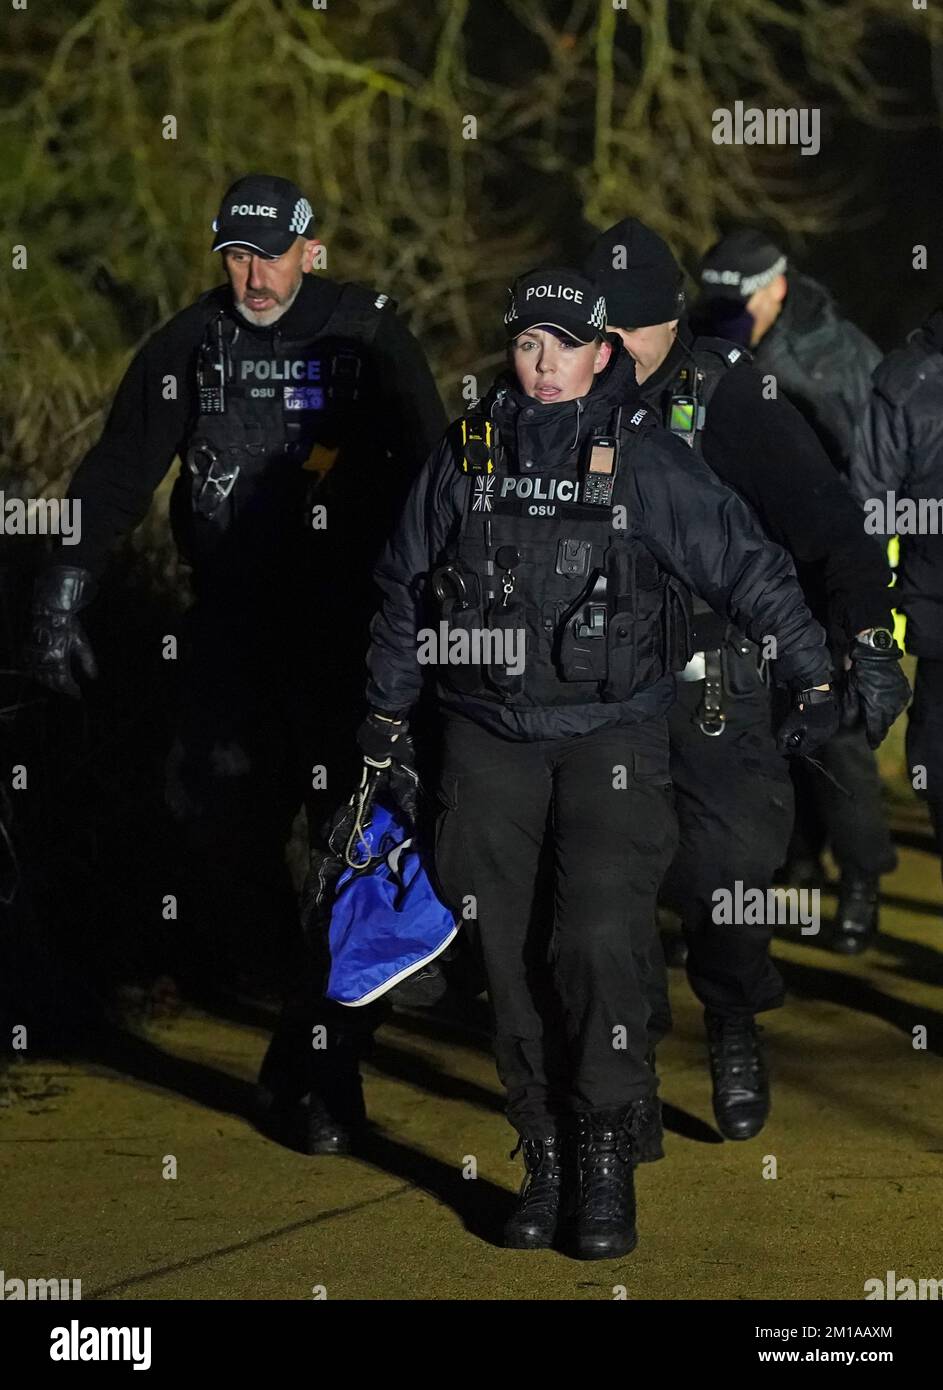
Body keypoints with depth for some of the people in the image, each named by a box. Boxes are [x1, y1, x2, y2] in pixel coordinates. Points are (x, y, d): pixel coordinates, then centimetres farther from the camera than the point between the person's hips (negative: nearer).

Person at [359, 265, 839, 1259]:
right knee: (513, 957, 2)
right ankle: (547, 1162, 10)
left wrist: (812, 675, 0)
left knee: (601, 938, -15)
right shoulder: (466, 455, 5)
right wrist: (386, 705, 24)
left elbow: (746, 564, 1)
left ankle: (608, 1165, -7)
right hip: (489, 738, 3)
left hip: (610, 735, -3)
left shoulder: (645, 460, -4)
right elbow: (404, 582, 18)